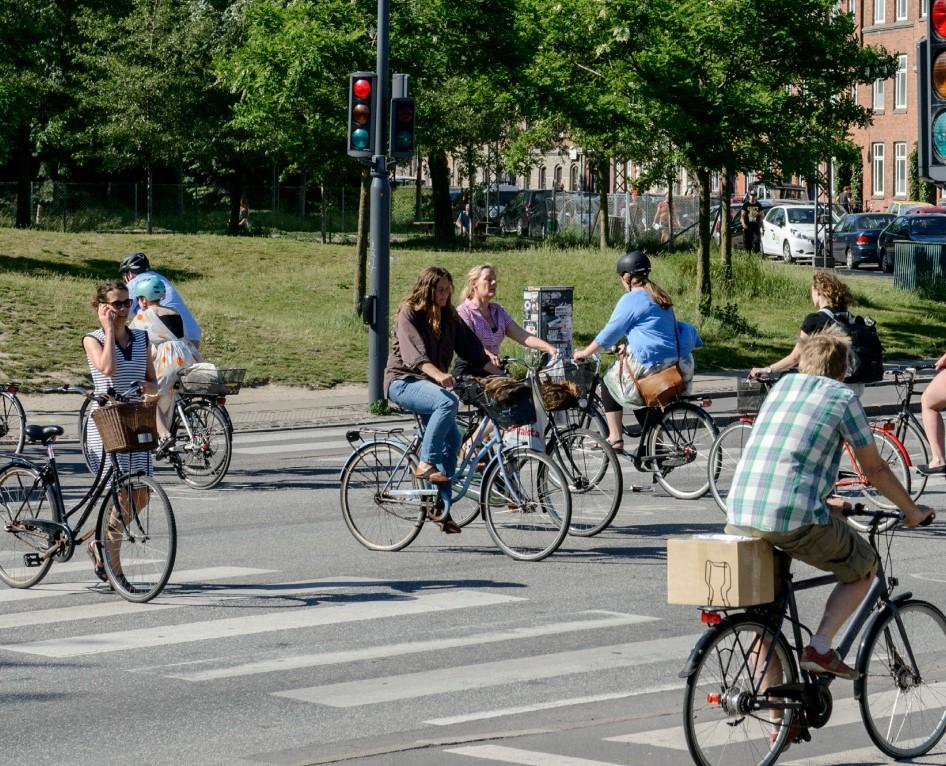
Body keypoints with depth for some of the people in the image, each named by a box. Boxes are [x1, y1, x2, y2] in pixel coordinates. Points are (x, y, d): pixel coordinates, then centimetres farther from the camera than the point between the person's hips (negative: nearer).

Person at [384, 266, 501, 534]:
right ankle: (425, 463, -27)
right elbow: (414, 351, -27)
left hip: (429, 383, 7)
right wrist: (437, 374, -44)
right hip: (403, 381, -7)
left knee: (451, 439, -4)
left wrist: (499, 374, -4)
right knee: (448, 402, -33)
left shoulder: (448, 316, 9)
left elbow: (471, 347, 7)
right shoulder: (409, 313, -12)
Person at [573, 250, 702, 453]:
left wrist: (584, 353, 5)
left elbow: (609, 334, -6)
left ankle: (615, 438, 4)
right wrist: (629, 347, 35)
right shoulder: (658, 297, 16)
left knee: (609, 385, 10)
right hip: (673, 360, 8)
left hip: (648, 365, -8)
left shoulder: (631, 300, -9)